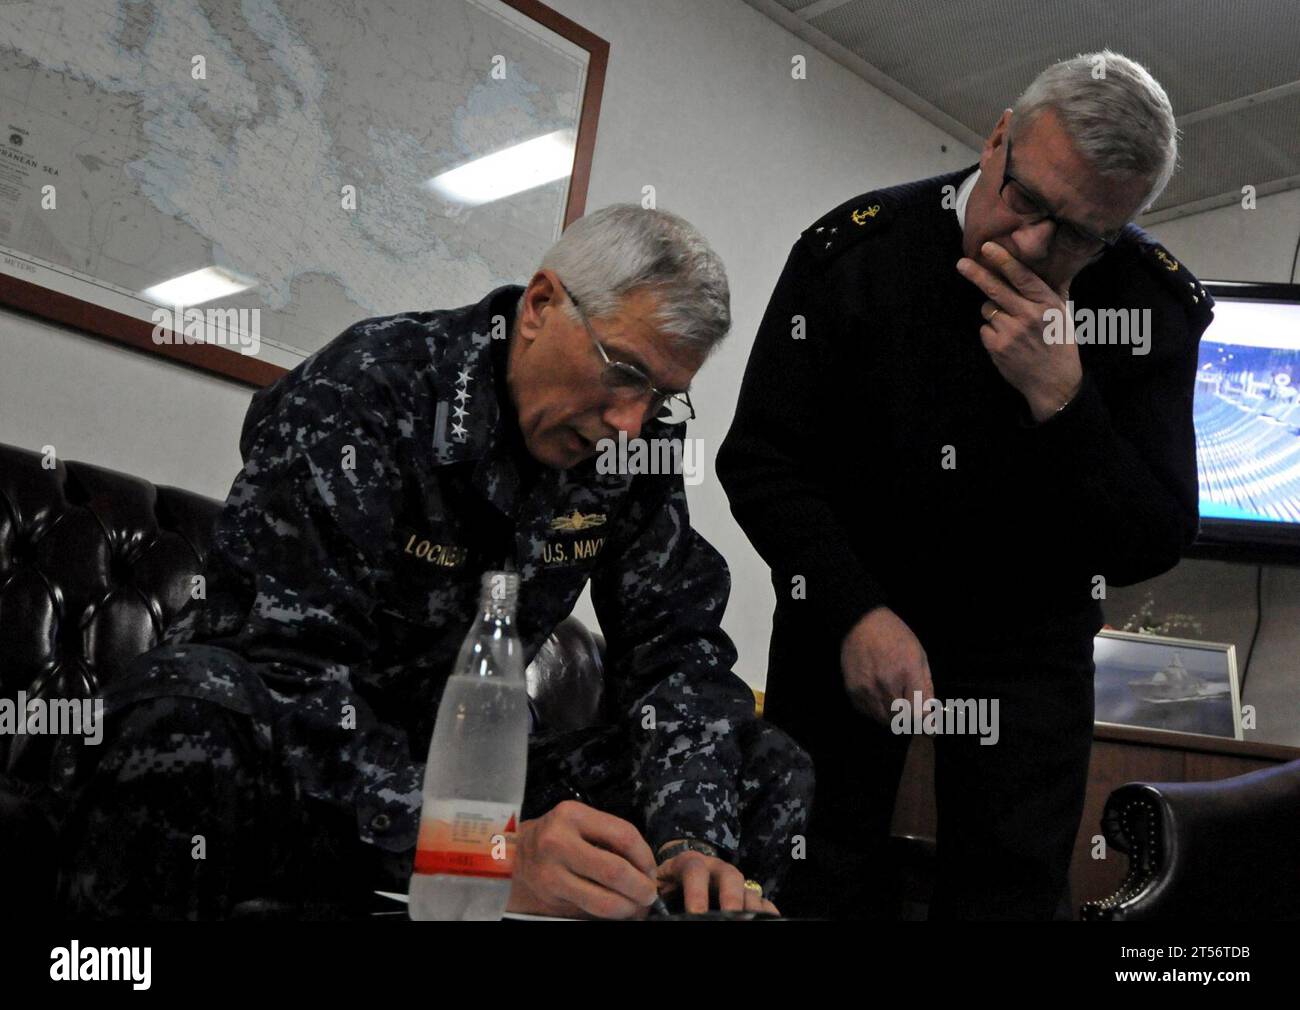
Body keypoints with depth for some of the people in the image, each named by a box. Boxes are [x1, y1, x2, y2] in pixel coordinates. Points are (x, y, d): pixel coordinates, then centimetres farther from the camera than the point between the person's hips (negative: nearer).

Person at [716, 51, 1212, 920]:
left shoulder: (1156, 302, -16)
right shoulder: (853, 250, -19)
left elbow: (1152, 548, -18)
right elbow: (759, 462, -15)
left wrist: (1059, 399, -34)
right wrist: (857, 612, -28)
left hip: (1031, 634, 1)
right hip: (848, 610, 0)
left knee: (1014, 884, 3)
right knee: (821, 881, 5)